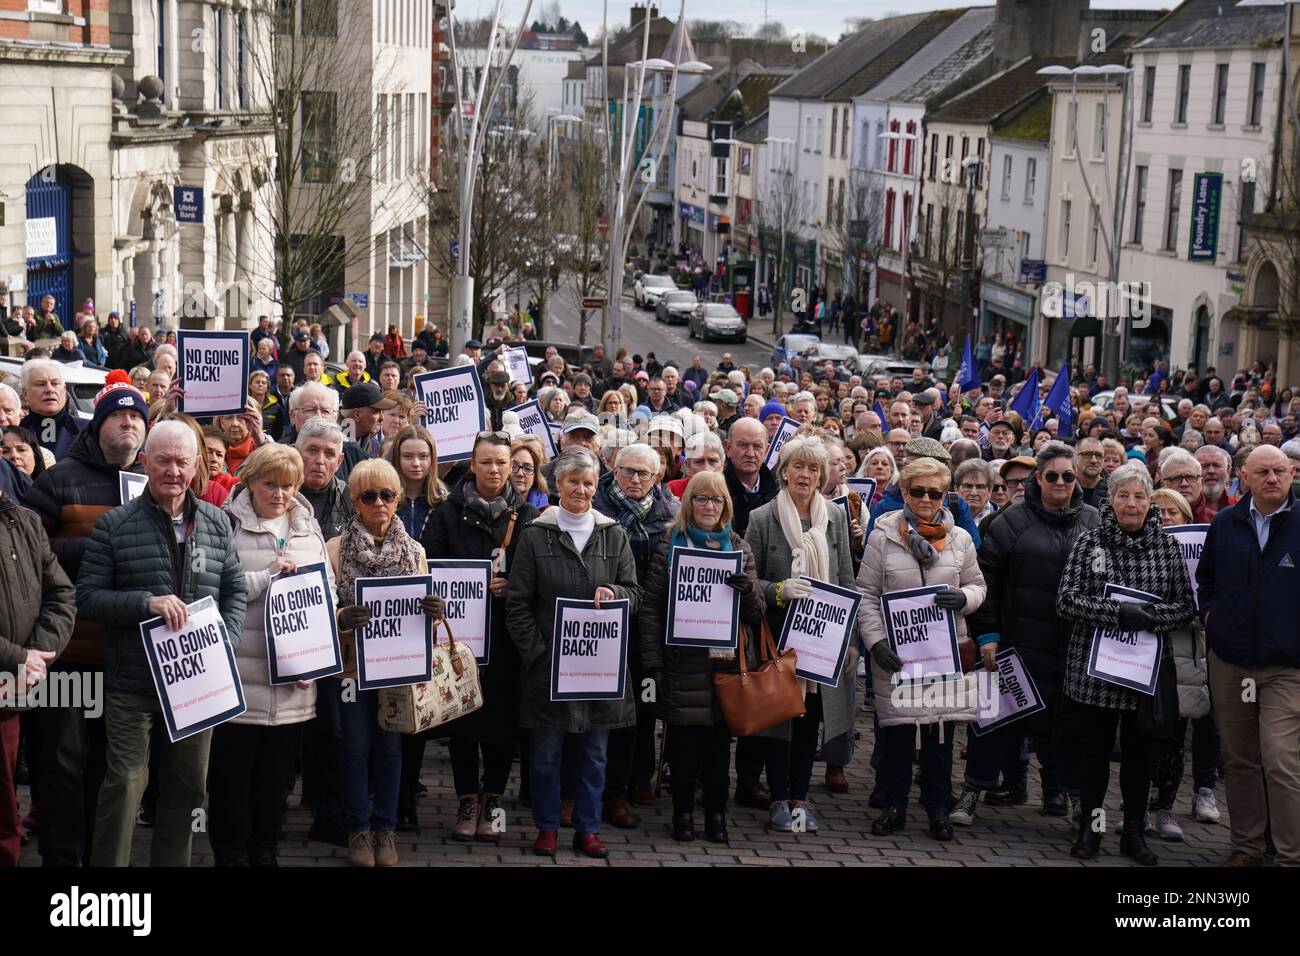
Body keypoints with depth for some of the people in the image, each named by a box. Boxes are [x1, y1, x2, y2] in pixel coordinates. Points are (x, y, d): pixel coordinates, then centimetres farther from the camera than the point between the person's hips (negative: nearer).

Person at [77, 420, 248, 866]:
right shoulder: (114, 525, -3)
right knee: (124, 784, -6)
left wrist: (226, 644, -4)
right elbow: (87, 596, -4)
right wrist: (146, 602, -19)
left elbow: (235, 591, 12)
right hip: (132, 682, -3)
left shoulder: (216, 523, 8)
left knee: (187, 787, 12)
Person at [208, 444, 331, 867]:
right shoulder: (228, 526, -3)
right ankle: (231, 852, 14)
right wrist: (267, 577, -15)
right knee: (233, 771, 2)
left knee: (277, 773, 11)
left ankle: (265, 850, 22)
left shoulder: (308, 529, 13)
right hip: (241, 673, -4)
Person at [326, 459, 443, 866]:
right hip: (353, 662, -2)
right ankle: (358, 828, 17)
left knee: (390, 745, 8)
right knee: (357, 745, 4)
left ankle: (385, 828, 20)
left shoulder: (414, 551, 6)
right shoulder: (335, 549, -4)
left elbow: (423, 611, 9)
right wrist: (343, 617, -27)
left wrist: (433, 612, -14)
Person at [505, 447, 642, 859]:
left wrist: (614, 592, -16)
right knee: (545, 748, 5)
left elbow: (635, 594, 6)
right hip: (547, 664, -2)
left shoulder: (614, 536, 6)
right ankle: (546, 827, 17)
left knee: (594, 751, 8)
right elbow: (517, 602, -1)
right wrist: (537, 652, -9)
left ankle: (588, 828, 19)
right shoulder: (535, 536, -1)